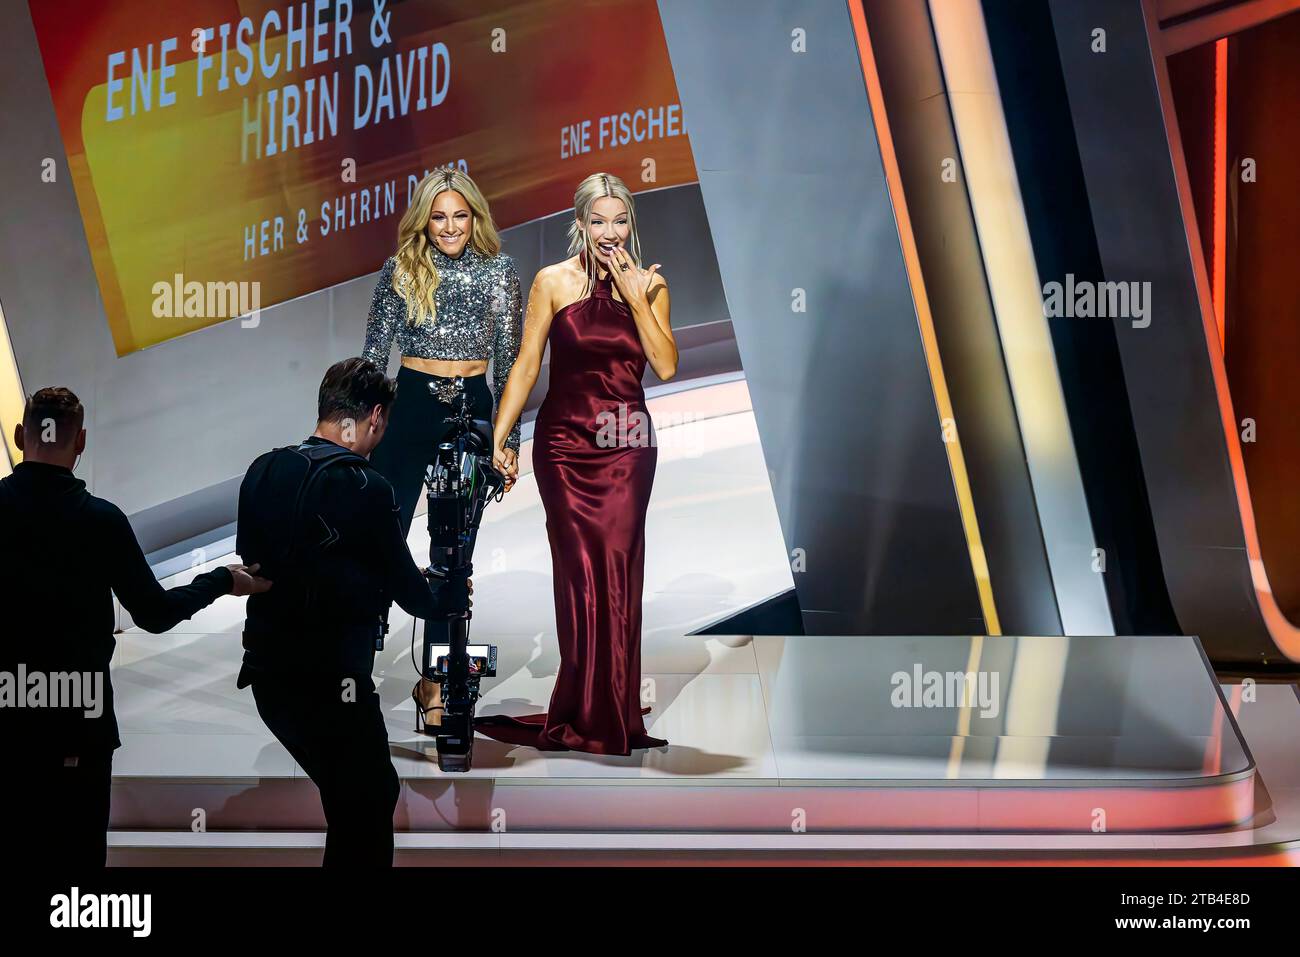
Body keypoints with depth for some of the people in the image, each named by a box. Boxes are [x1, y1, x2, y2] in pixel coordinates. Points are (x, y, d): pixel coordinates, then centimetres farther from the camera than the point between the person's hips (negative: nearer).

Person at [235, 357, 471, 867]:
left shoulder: (262, 471, 3)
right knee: (367, 808, 8)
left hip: (268, 670, 7)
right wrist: (455, 592, 14)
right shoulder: (364, 489, -16)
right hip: (331, 681, -7)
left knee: (371, 793, 21)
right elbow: (411, 595, -9)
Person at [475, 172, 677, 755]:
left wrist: (635, 298, -8)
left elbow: (666, 366, -3)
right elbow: (526, 365, -1)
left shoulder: (649, 285, 7)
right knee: (583, 571, -3)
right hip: (566, 444, -1)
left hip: (627, 446, 2)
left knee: (618, 570, -2)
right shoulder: (554, 282, 0)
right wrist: (497, 439, -6)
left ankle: (613, 713, 9)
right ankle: (592, 717, 7)